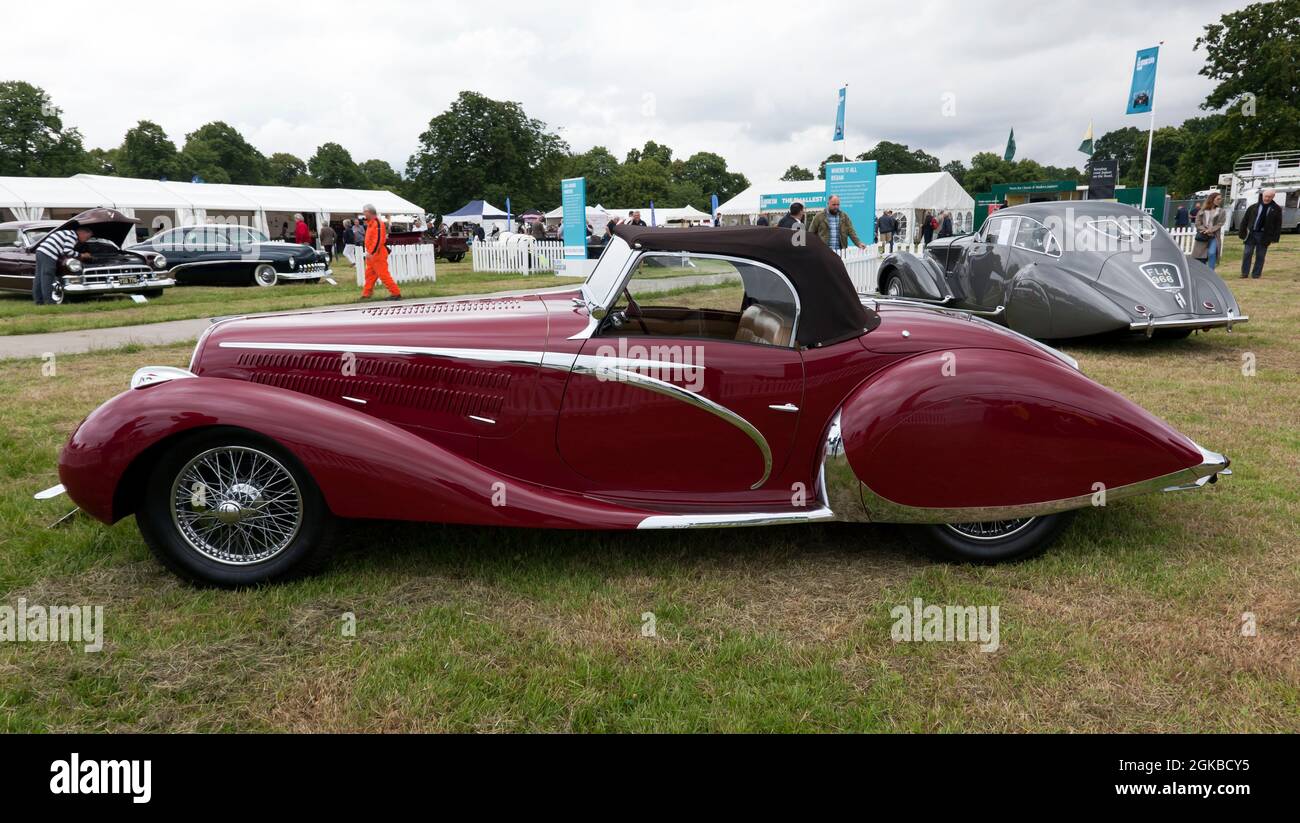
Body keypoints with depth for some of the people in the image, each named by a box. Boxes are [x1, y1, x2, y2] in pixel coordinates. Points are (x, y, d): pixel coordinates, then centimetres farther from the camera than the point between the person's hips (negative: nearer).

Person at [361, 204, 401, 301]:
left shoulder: (377, 223, -16)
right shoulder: (370, 223, 15)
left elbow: (378, 240, -25)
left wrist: (371, 252, -27)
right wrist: (369, 252, 21)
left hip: (378, 254, -10)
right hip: (372, 254, 10)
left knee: (384, 275, -10)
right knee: (369, 274, 14)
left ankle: (396, 293, -6)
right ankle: (366, 294, 21)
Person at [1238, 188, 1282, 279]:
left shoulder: (1276, 209, 2)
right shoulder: (1253, 207, 2)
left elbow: (1278, 224, 3)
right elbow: (1245, 220, 6)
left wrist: (1275, 237, -3)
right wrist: (1242, 233, 1)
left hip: (1264, 236, 0)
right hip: (1251, 234, 0)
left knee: (1260, 256, 5)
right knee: (1247, 254, -2)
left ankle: (1256, 274, 12)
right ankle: (1245, 273, 7)